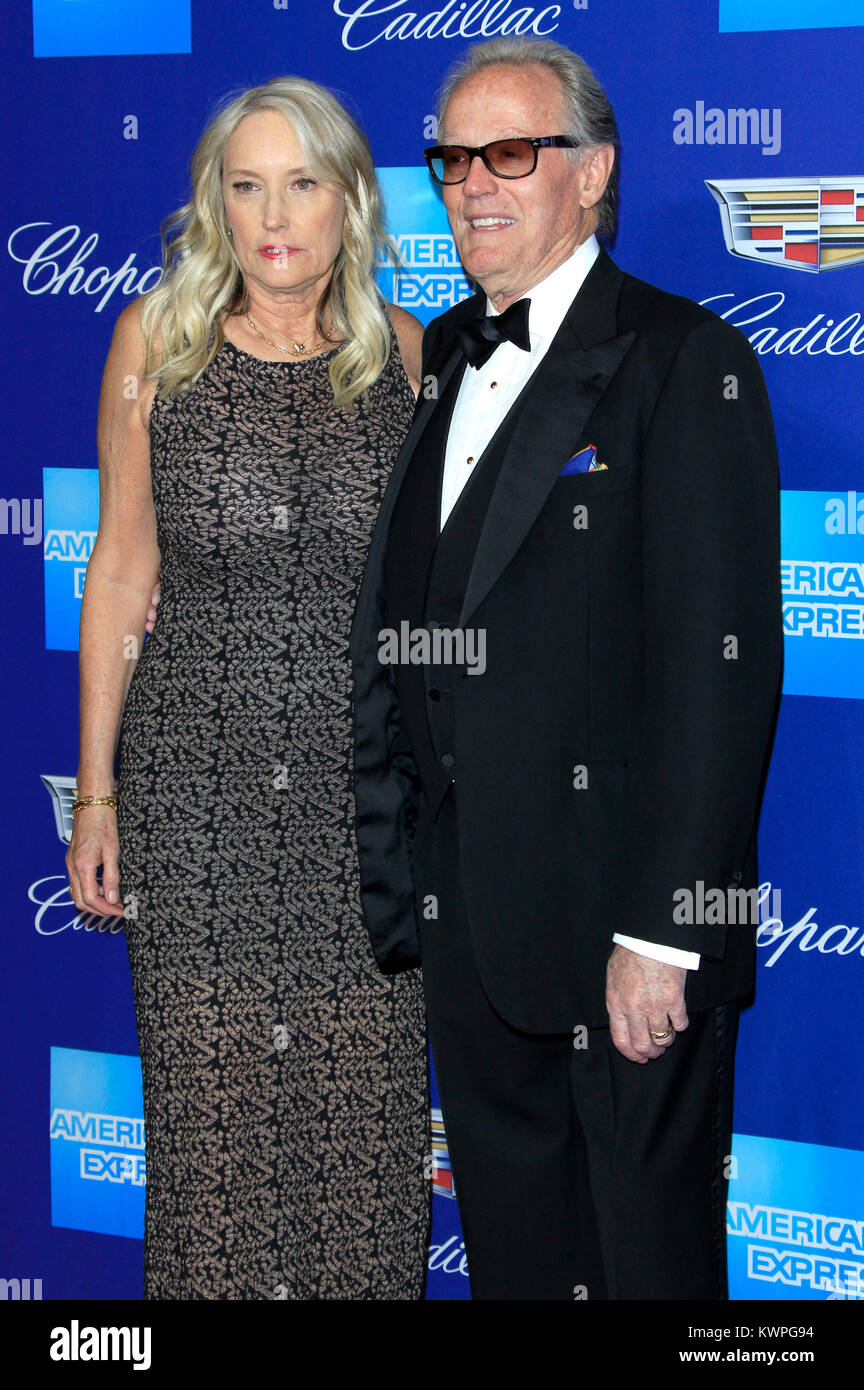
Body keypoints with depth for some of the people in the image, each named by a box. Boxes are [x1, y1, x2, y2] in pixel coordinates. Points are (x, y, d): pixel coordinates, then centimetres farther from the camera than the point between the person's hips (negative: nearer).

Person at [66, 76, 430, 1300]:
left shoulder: (406, 353, 4)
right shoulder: (155, 339, 3)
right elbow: (121, 571, 5)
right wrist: (95, 793, 3)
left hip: (368, 784, 0)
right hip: (195, 780, 0)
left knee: (366, 1103, 4)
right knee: (209, 1106, 4)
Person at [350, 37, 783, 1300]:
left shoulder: (686, 363, -10)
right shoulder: (441, 359, 13)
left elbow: (720, 669, -17)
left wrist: (661, 933, -20)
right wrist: (397, 878, 11)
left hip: (621, 922, -6)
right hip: (469, 923, 7)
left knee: (646, 1255, 6)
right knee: (508, 1251, 18)